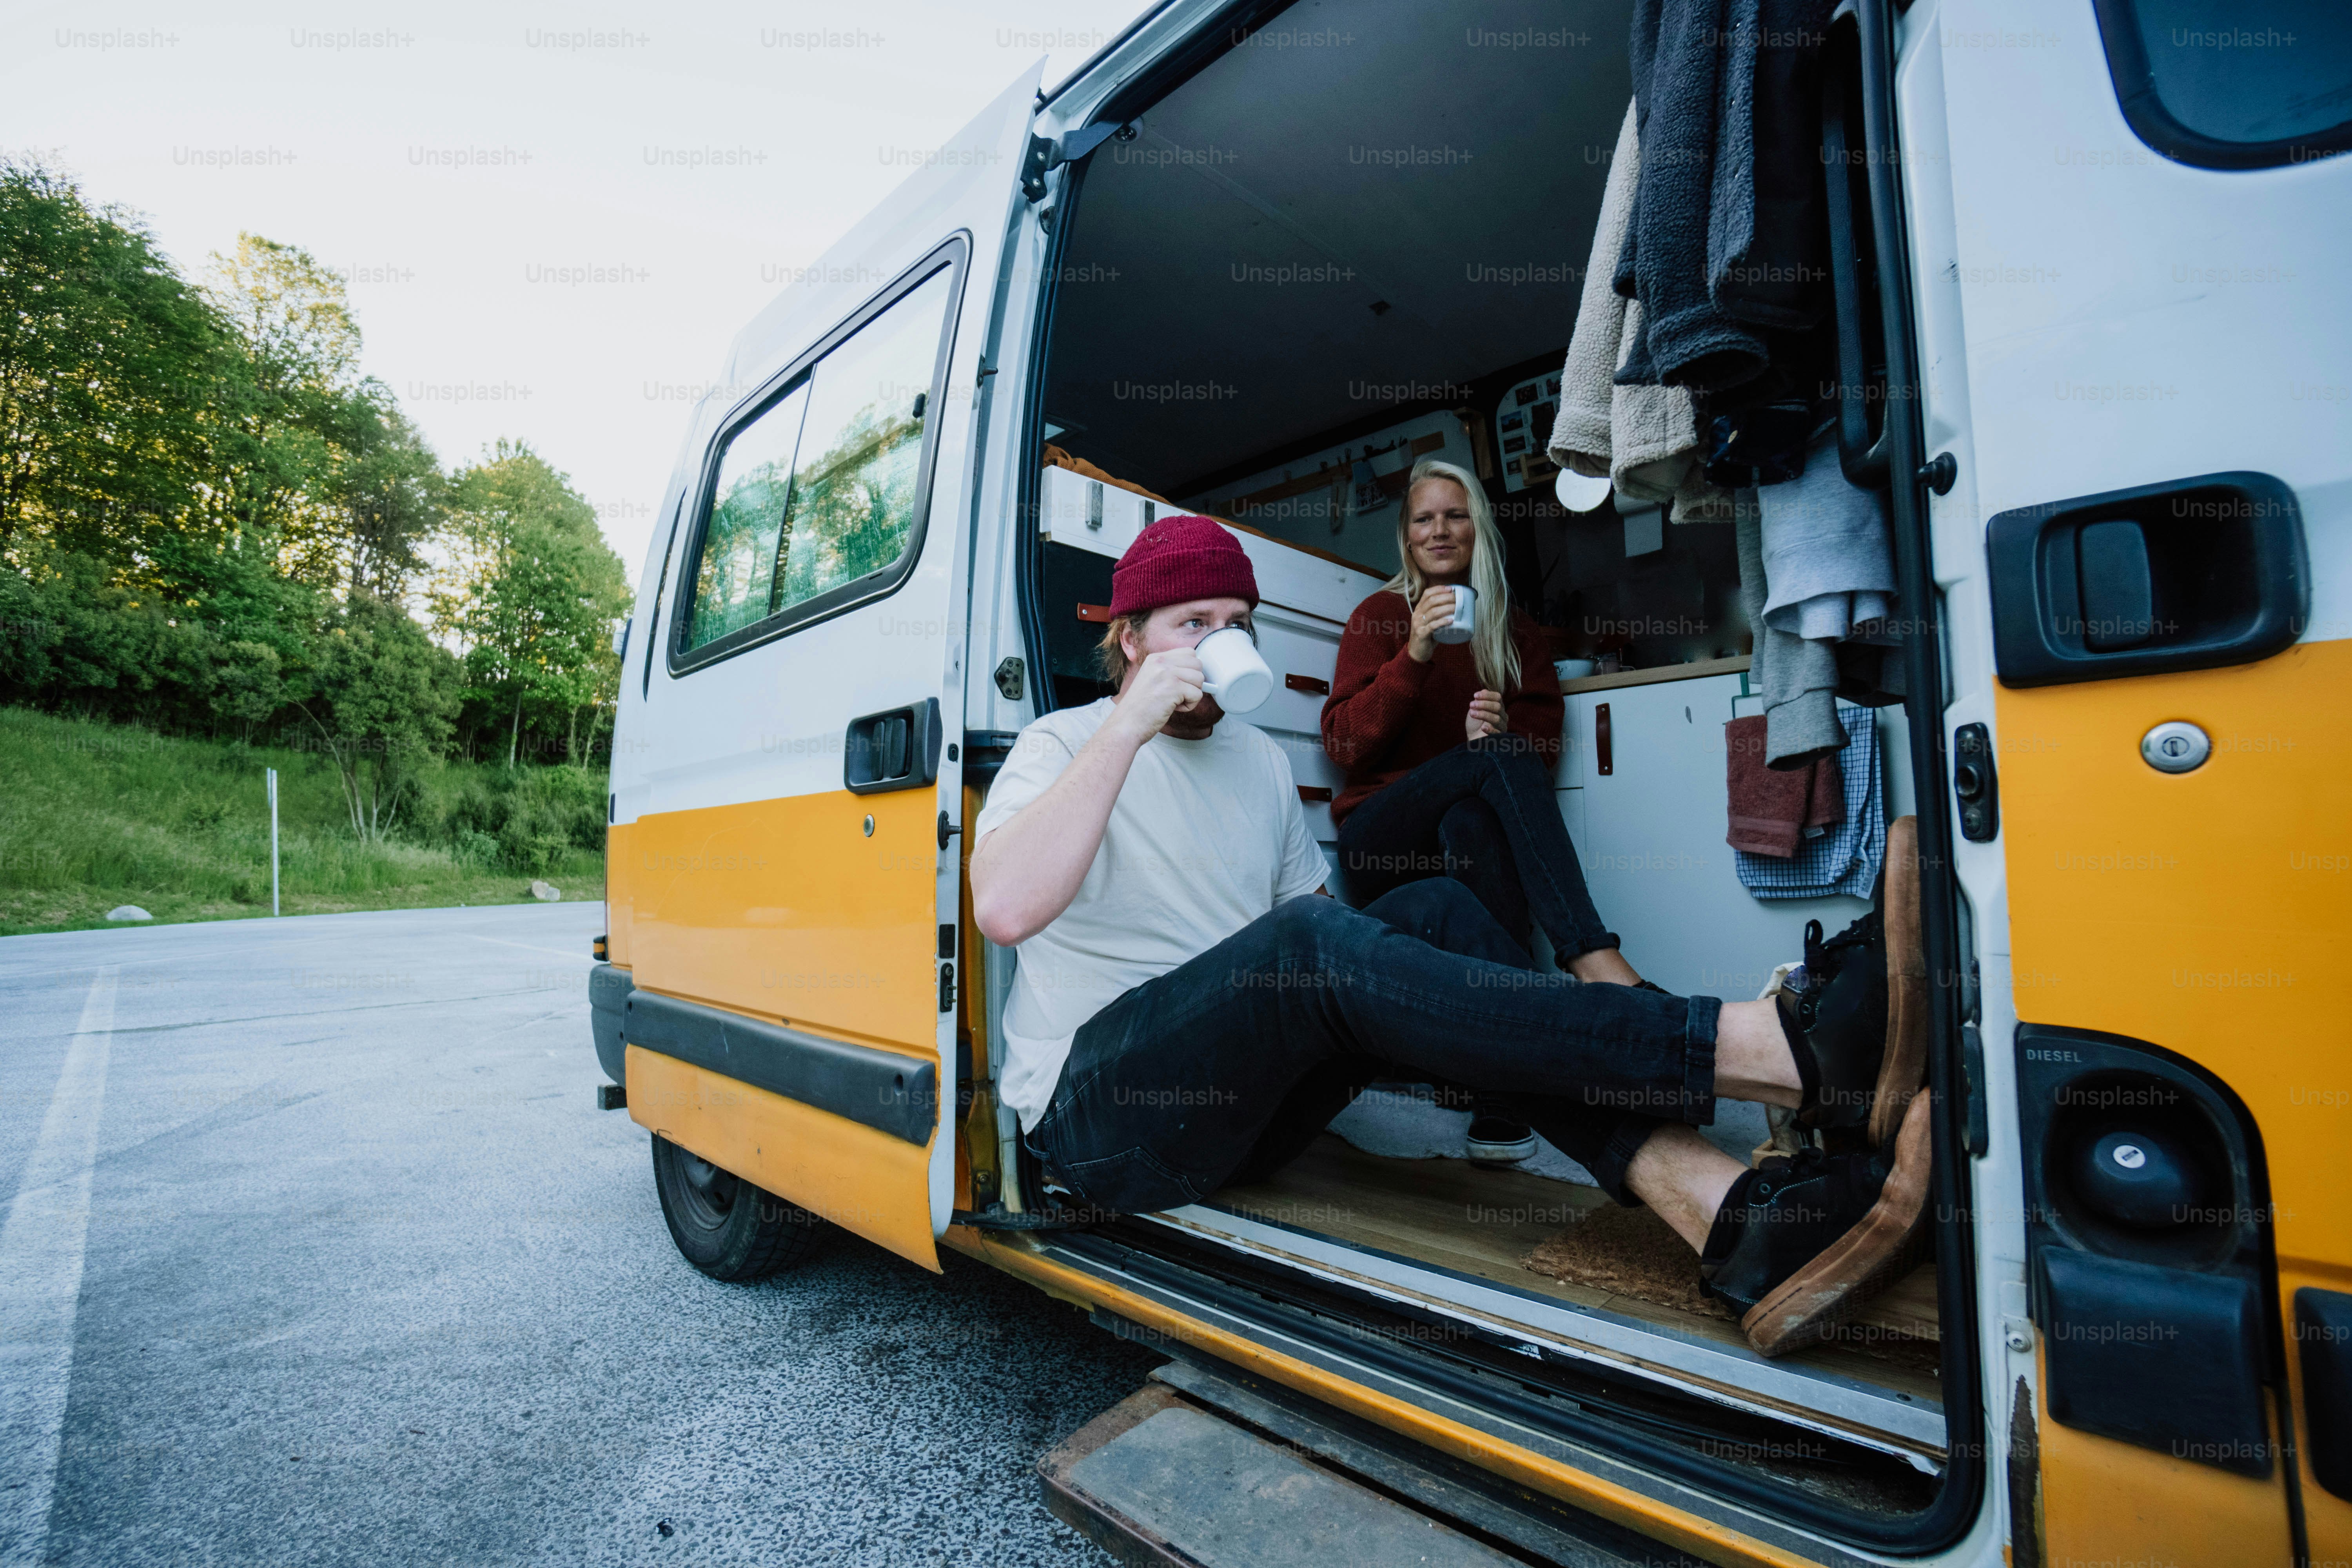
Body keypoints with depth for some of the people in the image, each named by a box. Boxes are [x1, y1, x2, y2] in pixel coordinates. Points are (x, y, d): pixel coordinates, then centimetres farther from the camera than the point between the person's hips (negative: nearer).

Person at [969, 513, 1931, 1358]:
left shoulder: (1260, 760, 15)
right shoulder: (1065, 744, -4)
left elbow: (1312, 910, 17)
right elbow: (1004, 910, -24)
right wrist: (1130, 724, -24)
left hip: (1244, 1100, 6)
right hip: (1095, 1112, -5)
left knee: (1435, 914, -17)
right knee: (1307, 943, -33)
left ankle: (1728, 1214, -30)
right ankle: (1792, 1056, -36)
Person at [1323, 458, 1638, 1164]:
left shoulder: (1514, 627, 19)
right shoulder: (1378, 615, 9)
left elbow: (1545, 725, 12)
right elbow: (1342, 743, -4)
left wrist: (1505, 725, -12)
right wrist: (1414, 657, -16)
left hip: (1473, 836, 2)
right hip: (1382, 838, -2)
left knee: (1472, 821, -37)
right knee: (1498, 757, -31)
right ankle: (1592, 956, -41)